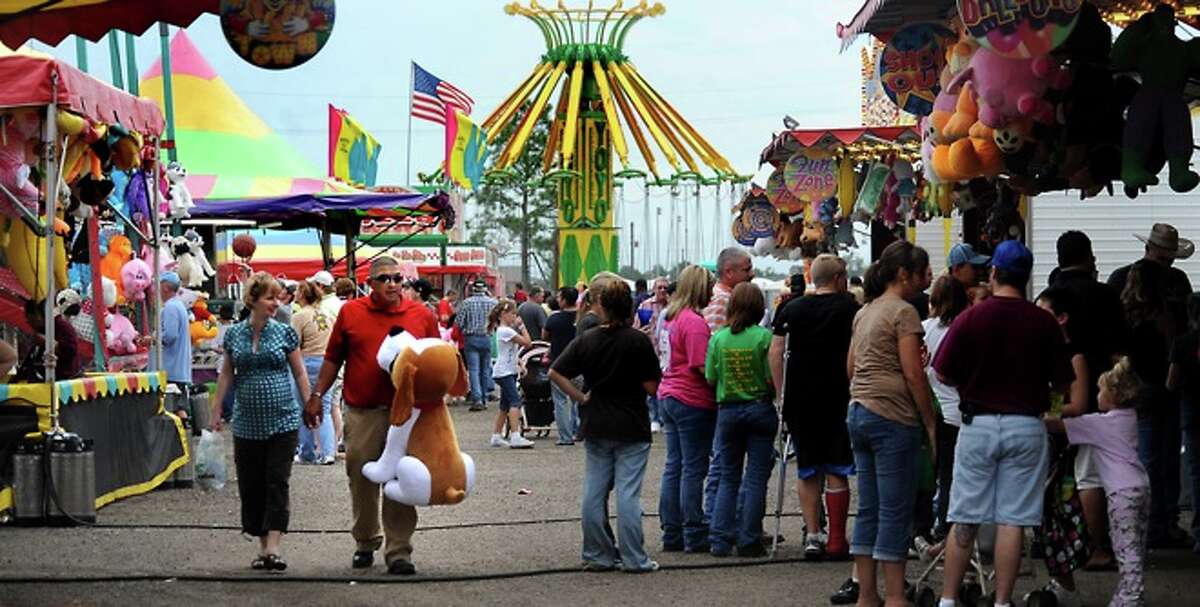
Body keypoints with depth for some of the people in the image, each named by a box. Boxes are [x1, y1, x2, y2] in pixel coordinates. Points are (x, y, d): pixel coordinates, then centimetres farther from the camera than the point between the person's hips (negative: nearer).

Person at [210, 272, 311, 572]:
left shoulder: (285, 333, 0)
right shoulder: (234, 334, 4)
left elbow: (299, 373, 5)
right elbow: (226, 375, 11)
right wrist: (216, 410, 8)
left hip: (282, 421, -2)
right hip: (247, 424, 2)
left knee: (278, 483, -8)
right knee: (251, 486, 5)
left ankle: (274, 546, -10)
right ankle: (263, 547, 15)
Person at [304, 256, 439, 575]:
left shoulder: (422, 315, 4)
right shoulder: (351, 312, 4)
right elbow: (333, 359, 10)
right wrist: (316, 396, 6)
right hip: (363, 413, 0)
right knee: (362, 480, 7)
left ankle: (399, 551, 7)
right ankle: (365, 543, 23)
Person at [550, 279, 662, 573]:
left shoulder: (586, 340, 1)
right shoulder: (638, 341, -11)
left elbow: (555, 373, -2)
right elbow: (651, 386, -11)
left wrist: (581, 397, 3)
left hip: (596, 427, 3)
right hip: (632, 428, -3)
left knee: (594, 492, 9)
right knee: (628, 493, -2)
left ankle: (597, 555, 13)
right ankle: (634, 558, 1)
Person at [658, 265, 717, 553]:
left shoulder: (673, 318, 12)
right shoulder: (694, 322, -17)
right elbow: (702, 367, -21)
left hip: (669, 396, 9)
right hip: (692, 400, -9)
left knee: (674, 466, 11)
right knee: (694, 468, -3)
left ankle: (672, 534, 15)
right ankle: (695, 536, 2)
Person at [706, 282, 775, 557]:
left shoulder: (718, 338, -3)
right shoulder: (764, 336, -12)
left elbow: (710, 379, 0)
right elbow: (773, 379, -13)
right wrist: (767, 393, 8)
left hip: (727, 409, 3)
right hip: (759, 408, -2)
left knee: (728, 477, 12)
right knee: (756, 477, 4)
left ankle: (720, 539, 6)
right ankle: (749, 541, 4)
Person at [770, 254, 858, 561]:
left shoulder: (792, 309, 7)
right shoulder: (848, 307, -2)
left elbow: (775, 351, 2)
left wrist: (780, 392, 7)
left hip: (799, 400, 3)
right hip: (837, 399, -3)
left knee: (807, 472, 12)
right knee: (836, 472, 3)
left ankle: (812, 535, 7)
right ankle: (836, 541, 3)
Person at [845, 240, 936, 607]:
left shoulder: (864, 313, 16)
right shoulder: (903, 312, -9)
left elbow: (850, 368, 20)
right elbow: (913, 374, -13)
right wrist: (931, 423, -9)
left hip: (858, 413, 8)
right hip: (893, 418, -8)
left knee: (869, 509, 10)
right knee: (895, 512, -4)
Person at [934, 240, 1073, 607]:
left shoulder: (970, 318, -8)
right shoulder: (1044, 322, -5)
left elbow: (943, 374, -5)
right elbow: (1063, 383, 0)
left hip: (978, 424, 0)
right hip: (1026, 425, 0)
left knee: (964, 520, 7)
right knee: (1012, 521, 4)